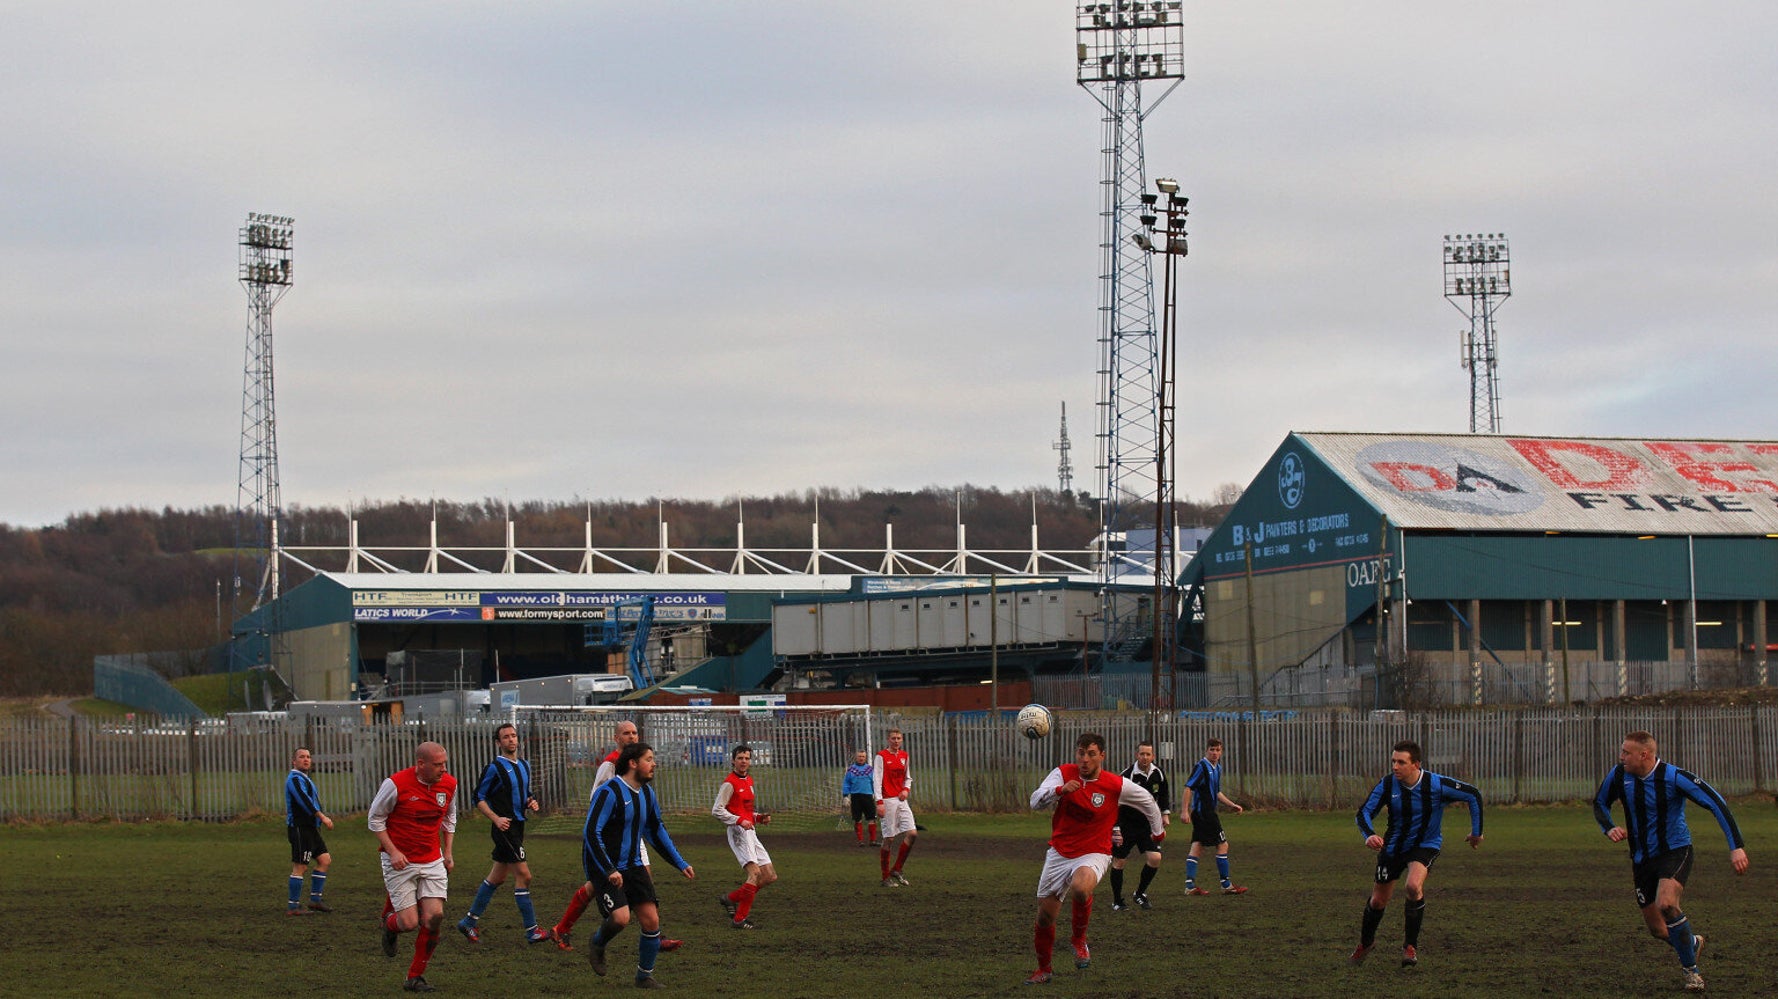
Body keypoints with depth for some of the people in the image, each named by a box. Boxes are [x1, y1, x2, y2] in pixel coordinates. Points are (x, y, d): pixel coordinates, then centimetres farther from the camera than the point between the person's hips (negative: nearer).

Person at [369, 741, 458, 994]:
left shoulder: (449, 785, 0)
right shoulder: (396, 784, -16)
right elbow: (376, 818, -5)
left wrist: (448, 853, 12)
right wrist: (392, 851, -14)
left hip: (433, 862, 4)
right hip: (400, 862, -4)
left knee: (434, 917, -8)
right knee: (409, 923, -9)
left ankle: (415, 977, 7)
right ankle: (390, 922, 31)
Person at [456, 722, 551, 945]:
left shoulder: (524, 766, 14)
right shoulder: (495, 767, -9)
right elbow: (478, 798, -8)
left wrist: (531, 803, 4)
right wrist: (496, 818, -19)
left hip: (517, 826, 9)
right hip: (505, 828, -8)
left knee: (497, 877, 14)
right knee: (523, 875, -10)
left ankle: (469, 922, 24)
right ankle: (531, 929, -7)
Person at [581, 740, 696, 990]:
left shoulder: (646, 793, 8)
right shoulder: (609, 792, -17)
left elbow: (657, 831, 22)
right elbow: (591, 832, -21)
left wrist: (680, 864, 18)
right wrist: (609, 871, -27)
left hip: (633, 867, 7)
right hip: (605, 869, -7)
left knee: (652, 921, -2)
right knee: (620, 917, -25)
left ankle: (645, 976, 16)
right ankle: (597, 945, 9)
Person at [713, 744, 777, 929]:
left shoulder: (749, 781, 18)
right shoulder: (729, 783, -8)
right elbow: (717, 810, -12)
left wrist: (759, 817, 10)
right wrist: (740, 820, -21)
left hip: (750, 831, 9)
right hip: (738, 831, -9)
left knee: (770, 876, 6)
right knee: (755, 873, -22)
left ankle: (730, 899, 15)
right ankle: (739, 919, -19)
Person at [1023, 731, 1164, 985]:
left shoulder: (1117, 786, -10)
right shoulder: (1063, 773, -7)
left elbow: (1148, 801, 9)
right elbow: (1035, 802, -19)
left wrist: (1158, 830, 23)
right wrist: (1060, 790, -37)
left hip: (1093, 855, -3)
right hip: (1059, 854, 3)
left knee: (1080, 888, -37)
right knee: (1044, 917, 7)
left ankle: (1079, 940, -9)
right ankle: (1043, 969, 32)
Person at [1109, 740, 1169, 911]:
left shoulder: (1158, 774, -3)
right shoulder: (1127, 775, -18)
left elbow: (1164, 794, 19)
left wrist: (1165, 813, 8)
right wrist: (1115, 830, -18)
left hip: (1148, 825, 4)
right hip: (1126, 825, -4)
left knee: (1155, 858, -10)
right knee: (1118, 862, 0)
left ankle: (1140, 894, 10)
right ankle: (1117, 901, 15)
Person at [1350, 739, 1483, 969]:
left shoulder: (1437, 785, -23)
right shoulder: (1387, 785, -18)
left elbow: (1473, 795, -10)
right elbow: (1364, 812, -17)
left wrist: (1476, 831, -3)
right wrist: (1369, 835, -39)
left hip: (1426, 845, -3)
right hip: (1393, 846, 3)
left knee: (1414, 885, -30)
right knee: (1378, 900, 9)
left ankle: (1411, 944, -11)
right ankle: (1366, 941, 40)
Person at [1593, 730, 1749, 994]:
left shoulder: (1673, 777, -19)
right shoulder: (1619, 775, -4)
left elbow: (1716, 803, -18)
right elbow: (1600, 803, 15)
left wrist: (1736, 846, -24)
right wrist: (1609, 828, -7)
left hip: (1675, 851, -5)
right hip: (1642, 858, 5)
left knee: (1666, 904, -31)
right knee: (1657, 929, 7)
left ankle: (1690, 969, -13)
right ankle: (1692, 943, 42)